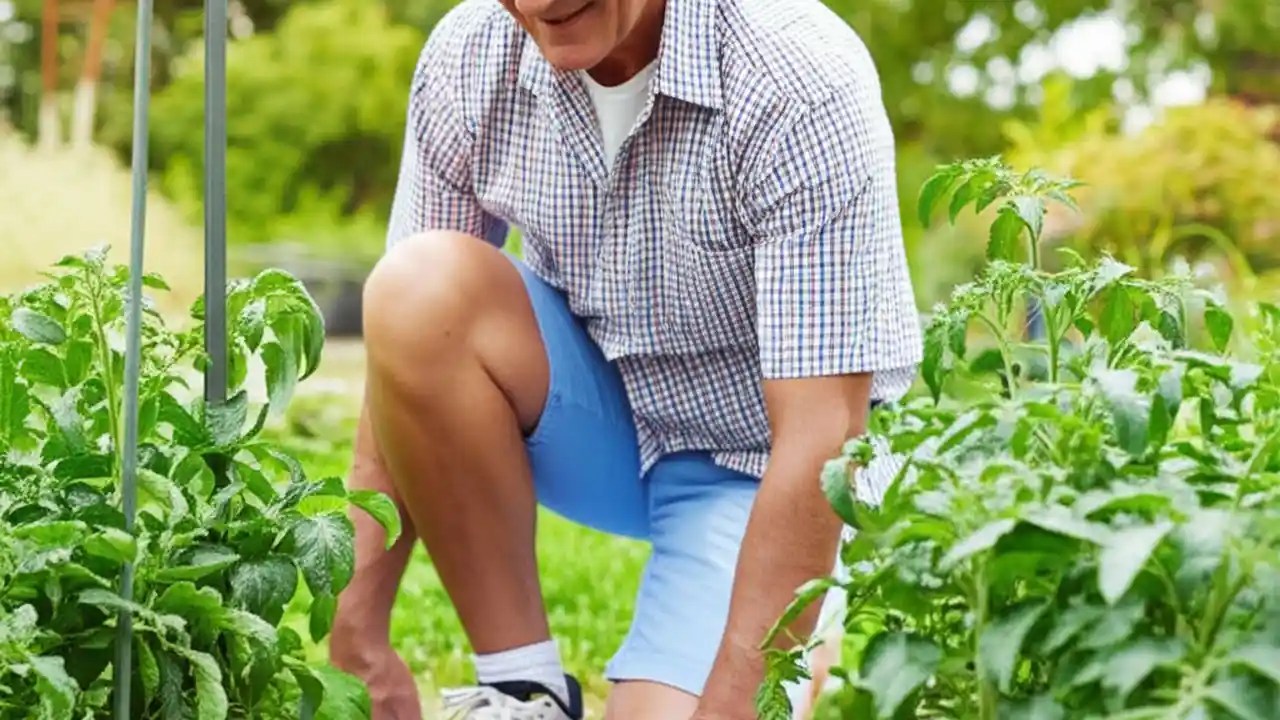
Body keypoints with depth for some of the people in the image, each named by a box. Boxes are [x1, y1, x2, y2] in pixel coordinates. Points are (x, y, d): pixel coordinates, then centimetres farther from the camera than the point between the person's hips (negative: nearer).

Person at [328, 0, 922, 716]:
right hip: (598, 418, 4)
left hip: (760, 464, -4)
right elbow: (404, 358, -7)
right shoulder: (468, 58, -13)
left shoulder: (805, 84, -27)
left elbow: (821, 441, -28)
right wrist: (358, 630, -11)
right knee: (419, 291, -24)